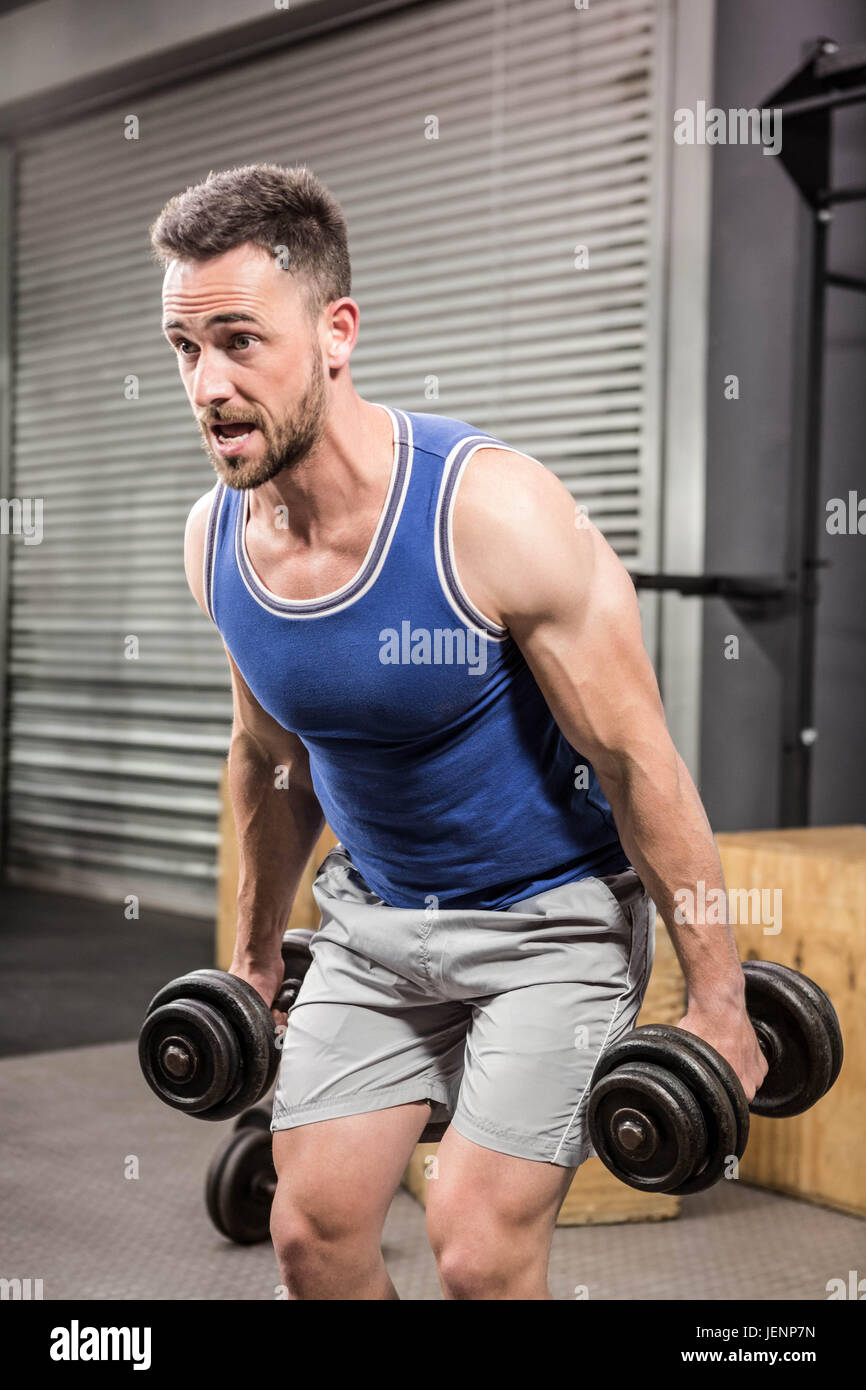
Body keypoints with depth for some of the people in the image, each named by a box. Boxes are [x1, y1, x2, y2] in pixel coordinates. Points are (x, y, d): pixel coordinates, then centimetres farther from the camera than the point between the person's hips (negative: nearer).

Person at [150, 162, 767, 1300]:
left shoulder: (494, 512, -27)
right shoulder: (216, 538, -8)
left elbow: (639, 763, -20)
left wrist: (717, 1001, -14)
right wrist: (256, 955, 19)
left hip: (552, 914, -5)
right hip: (377, 910, 6)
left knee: (479, 1251, -10)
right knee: (312, 1230, 5)